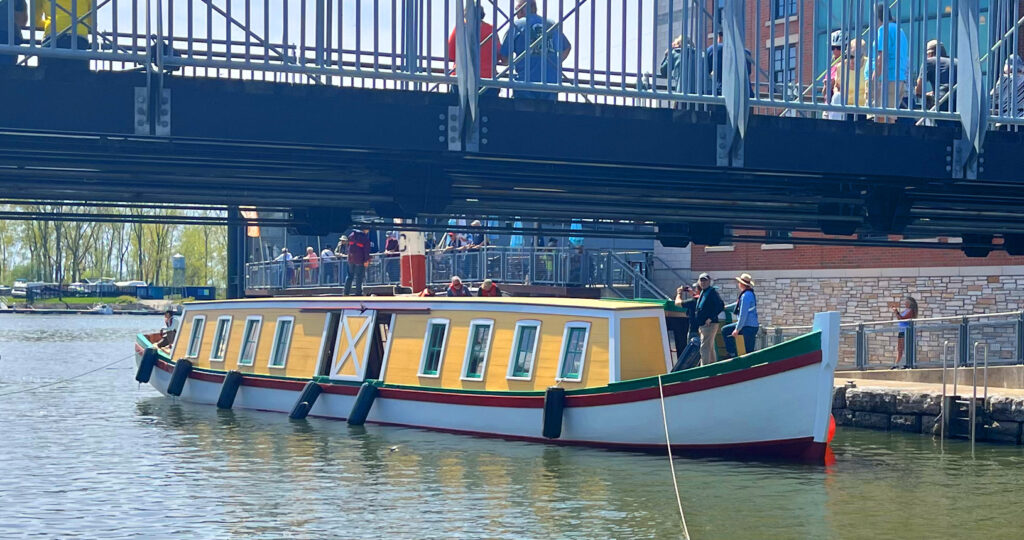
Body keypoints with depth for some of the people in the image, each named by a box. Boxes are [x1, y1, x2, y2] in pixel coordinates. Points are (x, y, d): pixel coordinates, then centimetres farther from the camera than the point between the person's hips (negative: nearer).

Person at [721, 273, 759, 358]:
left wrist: (737, 329, -17)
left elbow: (743, 314, -21)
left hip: (749, 327, -10)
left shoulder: (746, 296, -19)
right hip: (747, 325, 10)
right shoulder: (750, 294, 13)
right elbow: (739, 305, 28)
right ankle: (732, 354, 11)